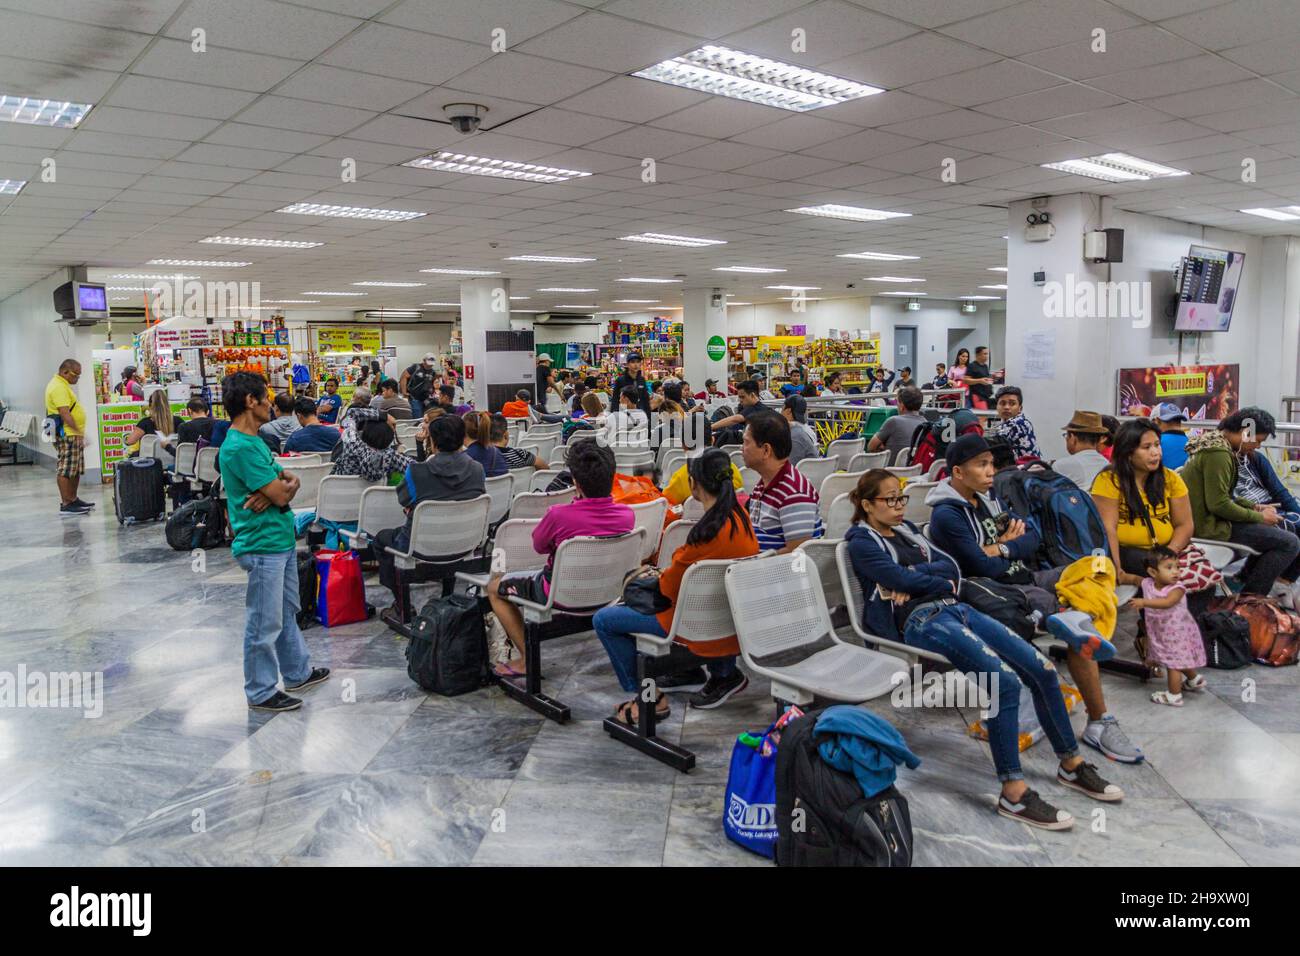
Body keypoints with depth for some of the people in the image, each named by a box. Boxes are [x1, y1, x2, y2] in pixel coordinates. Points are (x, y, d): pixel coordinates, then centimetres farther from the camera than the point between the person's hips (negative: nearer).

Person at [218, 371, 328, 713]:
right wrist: (285, 485, 0)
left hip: (280, 538, 10)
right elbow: (281, 494, -22)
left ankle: (297, 672, 35)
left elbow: (290, 481, 10)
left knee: (287, 611, 21)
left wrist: (279, 487, -13)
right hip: (262, 545, -10)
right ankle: (261, 692, 13)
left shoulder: (253, 441, 12)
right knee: (265, 624, 1)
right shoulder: (239, 447, -21)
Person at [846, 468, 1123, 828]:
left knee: (1042, 670, -3)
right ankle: (1013, 792, -20)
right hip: (921, 620, -8)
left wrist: (913, 578, -6)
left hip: (953, 608, 8)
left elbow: (950, 567, 12)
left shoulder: (905, 531, 23)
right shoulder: (862, 543, 0)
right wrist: (942, 583, 1)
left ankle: (1071, 764, 15)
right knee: (1005, 681, -27)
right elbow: (899, 579, -15)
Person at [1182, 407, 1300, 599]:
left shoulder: (1215, 444, 11)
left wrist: (1255, 507, 9)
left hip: (1204, 517, 11)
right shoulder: (1218, 454, -22)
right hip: (1209, 527, -11)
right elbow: (1218, 504, -24)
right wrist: (1259, 517, -11)